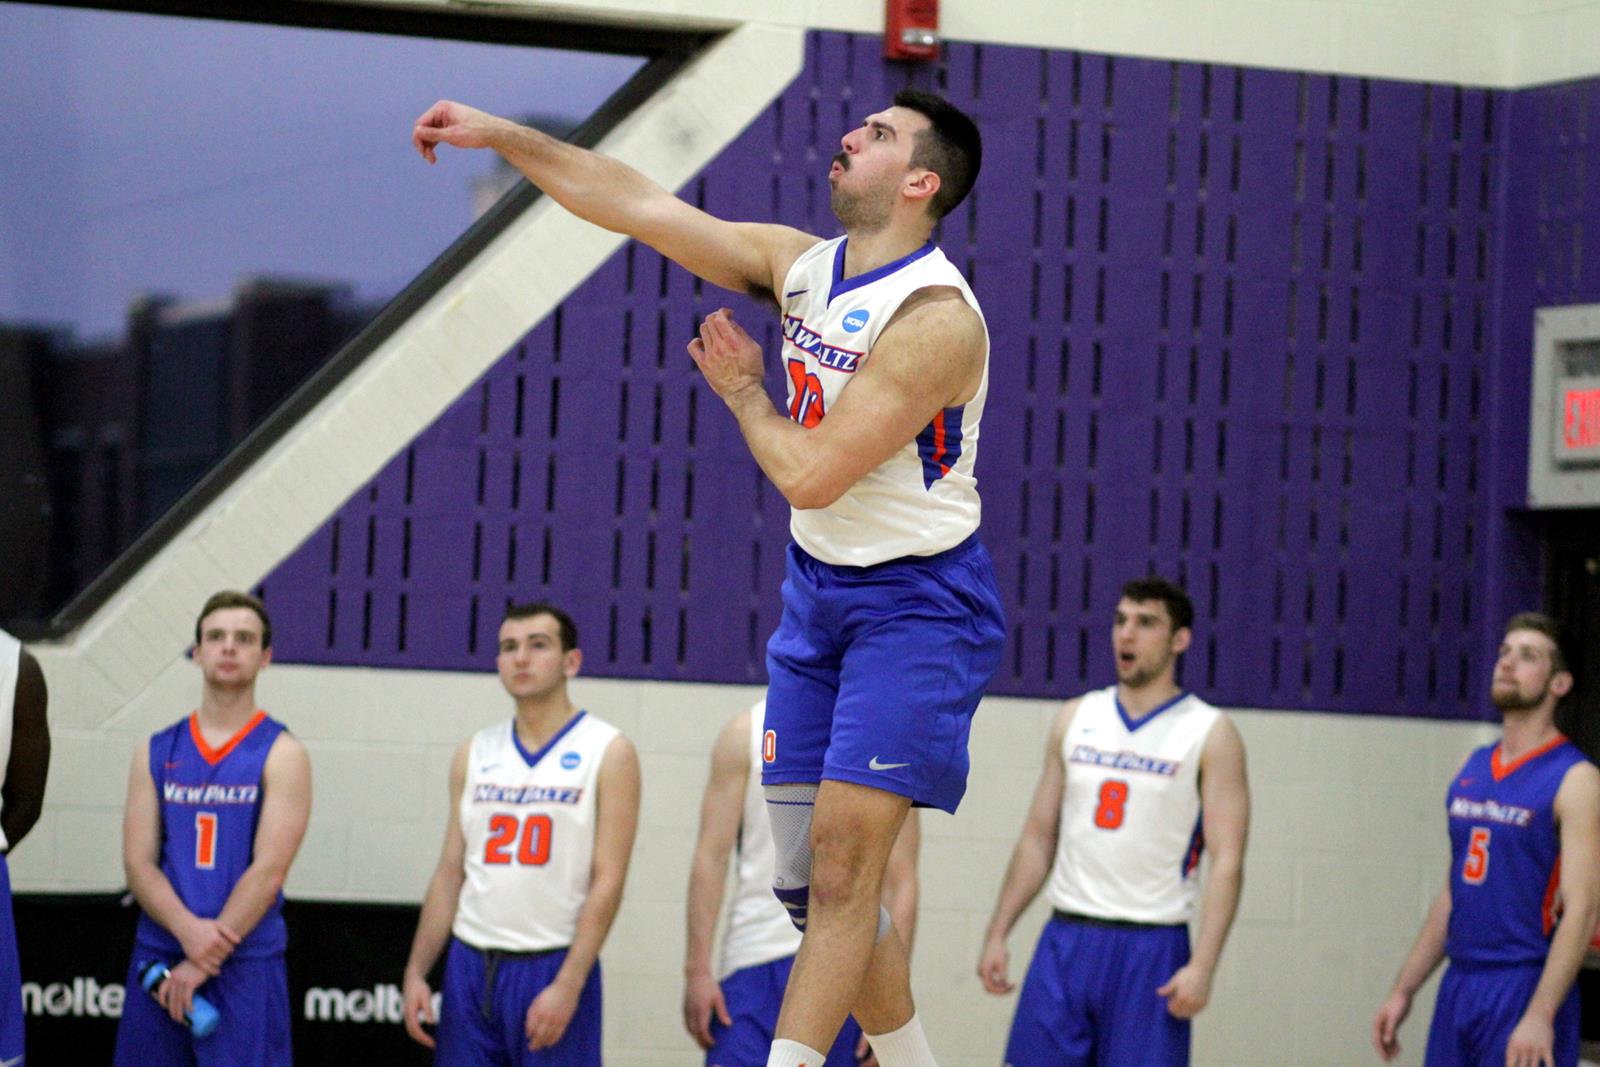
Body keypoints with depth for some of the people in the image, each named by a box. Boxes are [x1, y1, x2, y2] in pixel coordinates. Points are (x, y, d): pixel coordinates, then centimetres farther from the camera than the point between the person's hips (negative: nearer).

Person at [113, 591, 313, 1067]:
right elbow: (138, 861, 2)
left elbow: (269, 870, -10)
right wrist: (188, 930, -17)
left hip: (246, 965, -4)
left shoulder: (281, 753, -2)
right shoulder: (157, 753, 10)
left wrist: (205, 960, -15)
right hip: (158, 957, 4)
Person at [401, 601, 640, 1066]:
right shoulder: (475, 755, 11)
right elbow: (450, 873, 12)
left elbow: (607, 883, -9)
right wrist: (416, 971, 3)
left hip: (553, 969, -5)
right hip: (470, 965, 5)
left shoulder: (607, 753, -3)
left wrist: (567, 986, -17)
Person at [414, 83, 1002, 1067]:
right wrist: (501, 135, -1)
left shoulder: (936, 318, -21)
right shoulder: (798, 266, 3)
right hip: (820, 589, 8)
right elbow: (638, 205, 4)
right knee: (806, 876, 7)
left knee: (843, 862, -14)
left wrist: (742, 393, -6)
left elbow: (811, 473, -24)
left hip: (918, 602, -8)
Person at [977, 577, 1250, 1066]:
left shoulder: (1211, 734, -3)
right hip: (1066, 940, 4)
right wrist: (997, 934, 7)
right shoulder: (1076, 719, 11)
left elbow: (1227, 861, -9)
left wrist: (1202, 965, -19)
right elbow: (1038, 837, 14)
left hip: (1151, 951, -4)